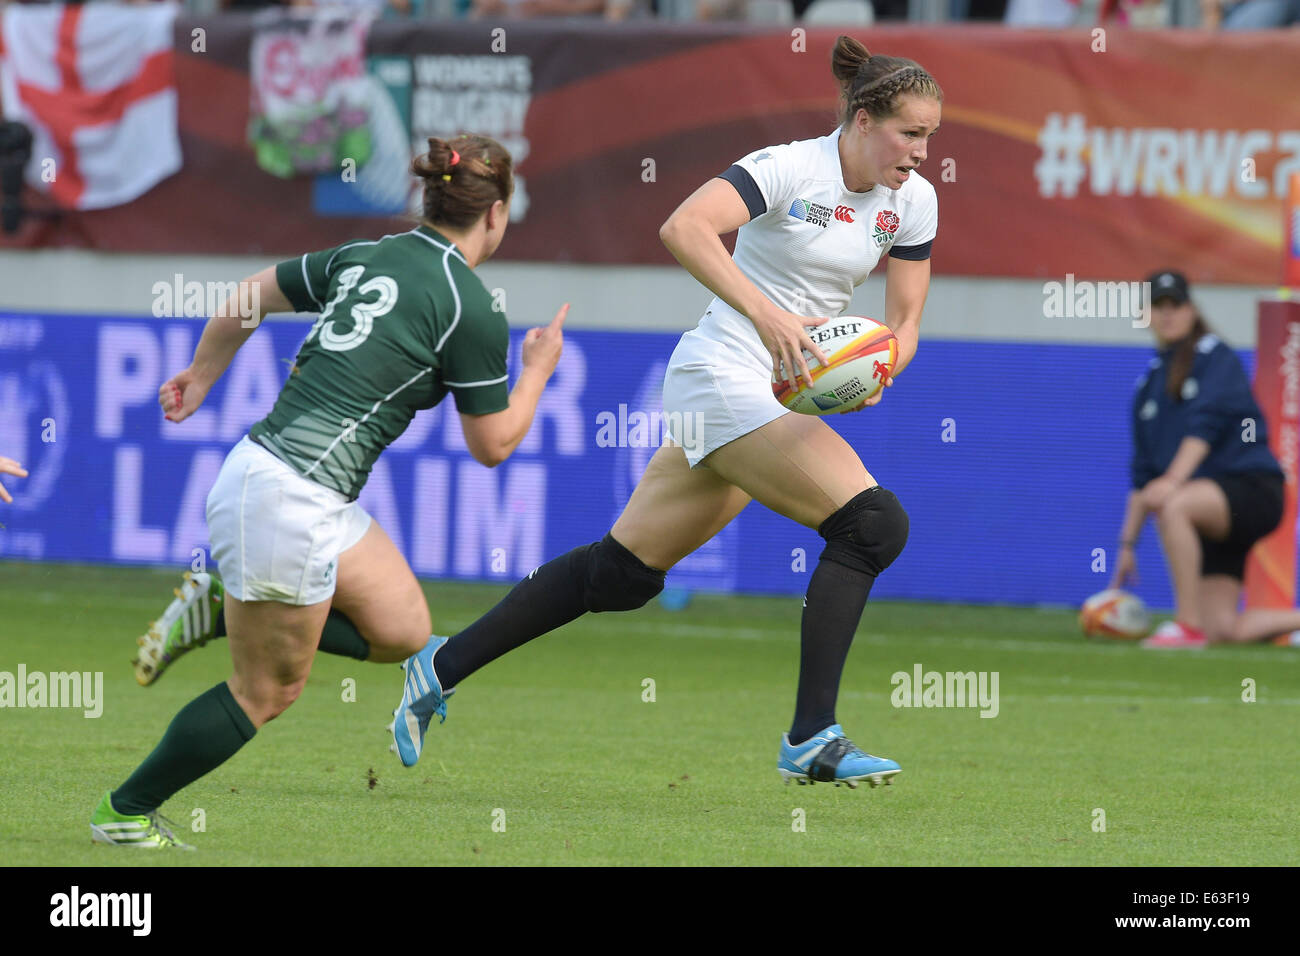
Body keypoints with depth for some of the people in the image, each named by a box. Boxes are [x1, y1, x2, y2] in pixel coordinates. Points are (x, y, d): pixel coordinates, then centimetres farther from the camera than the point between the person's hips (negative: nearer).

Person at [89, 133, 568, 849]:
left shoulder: (365, 257, 11)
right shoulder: (472, 310, -10)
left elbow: (252, 294, 22)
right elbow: (492, 443, -1)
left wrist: (200, 375, 36)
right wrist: (538, 370, 15)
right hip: (291, 499, -8)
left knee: (403, 630, 15)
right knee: (268, 691, 5)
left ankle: (225, 608, 11)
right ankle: (126, 813, 14)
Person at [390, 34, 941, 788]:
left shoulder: (913, 201, 6)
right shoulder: (791, 168, -17)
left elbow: (904, 319, 12)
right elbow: (684, 228, -30)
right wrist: (767, 315, -39)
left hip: (782, 396, 8)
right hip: (723, 377, -8)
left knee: (623, 574, 12)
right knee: (874, 523, -20)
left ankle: (442, 667, 23)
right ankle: (811, 740, -18)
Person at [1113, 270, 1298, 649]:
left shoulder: (1216, 358, 0)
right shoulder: (1150, 385, 19)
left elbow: (1205, 425, -18)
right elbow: (1144, 476, 21)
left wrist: (1173, 480, -32)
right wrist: (1128, 544, 16)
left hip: (1254, 487, -7)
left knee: (1172, 506, -36)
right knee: (1222, 628, -9)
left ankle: (1188, 624, -31)